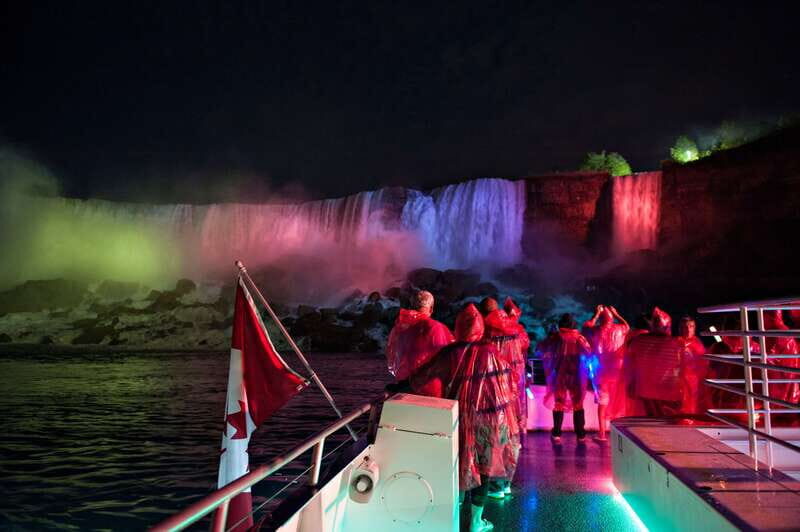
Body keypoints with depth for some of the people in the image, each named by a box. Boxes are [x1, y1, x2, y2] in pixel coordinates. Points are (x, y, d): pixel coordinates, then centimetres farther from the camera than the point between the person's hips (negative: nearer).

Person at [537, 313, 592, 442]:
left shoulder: (555, 337, -3)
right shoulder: (579, 337, -3)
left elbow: (540, 348, -1)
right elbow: (588, 352, -4)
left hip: (559, 375, 0)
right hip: (576, 375, 0)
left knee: (559, 403, 8)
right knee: (578, 403, 11)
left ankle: (556, 434, 6)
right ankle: (581, 434, 11)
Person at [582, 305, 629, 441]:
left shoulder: (596, 331, -6)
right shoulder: (619, 329, -3)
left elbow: (586, 327, 15)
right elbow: (627, 326, 21)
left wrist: (596, 315, 11)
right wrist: (616, 314, 20)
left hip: (603, 371, -1)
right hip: (618, 370, 1)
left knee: (602, 403, 6)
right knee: (619, 402, 11)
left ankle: (602, 433, 6)